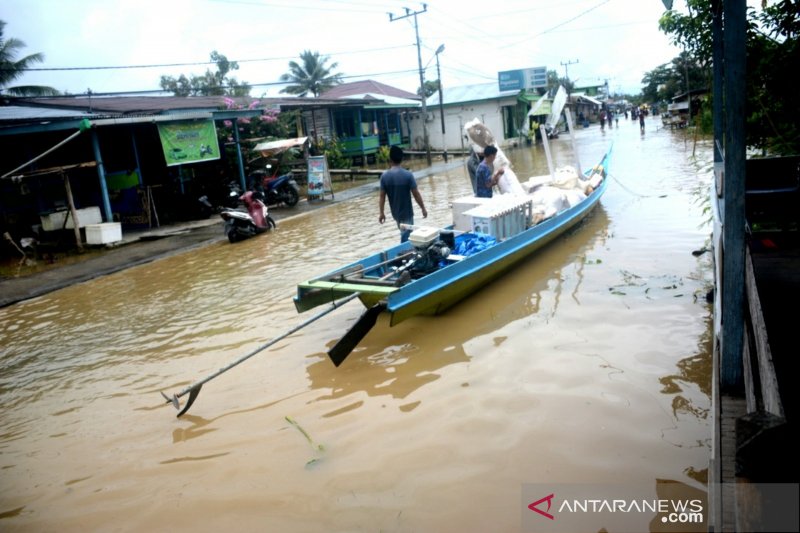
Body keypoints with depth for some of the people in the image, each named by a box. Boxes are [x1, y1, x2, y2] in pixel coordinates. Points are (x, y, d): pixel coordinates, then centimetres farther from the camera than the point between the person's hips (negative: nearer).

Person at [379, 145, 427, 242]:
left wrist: (381, 213, 5)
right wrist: (423, 209, -2)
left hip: (395, 213, 4)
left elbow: (382, 196, -4)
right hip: (406, 213, -4)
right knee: (405, 237, 4)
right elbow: (416, 194, -14)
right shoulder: (408, 175, -17)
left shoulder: (384, 176, -8)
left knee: (404, 234, 25)